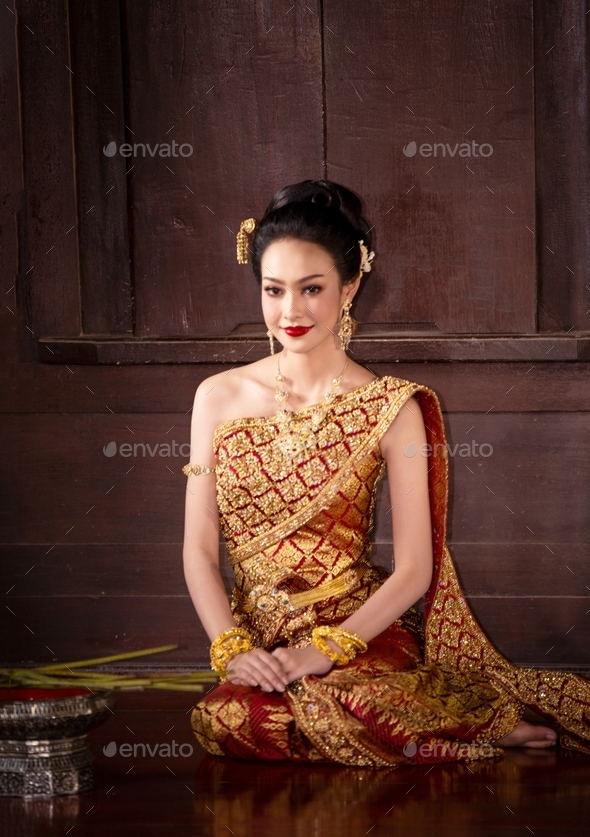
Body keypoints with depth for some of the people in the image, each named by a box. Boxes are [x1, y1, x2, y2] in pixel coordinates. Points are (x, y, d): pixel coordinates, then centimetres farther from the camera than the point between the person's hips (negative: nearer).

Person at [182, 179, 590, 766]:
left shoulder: (392, 408, -1)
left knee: (351, 709, -37)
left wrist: (326, 649, -16)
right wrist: (231, 649, -11)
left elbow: (413, 569, -4)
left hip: (361, 634, -3)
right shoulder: (218, 398, 7)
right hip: (258, 644, 3)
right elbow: (199, 548, 5)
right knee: (230, 718, -31)